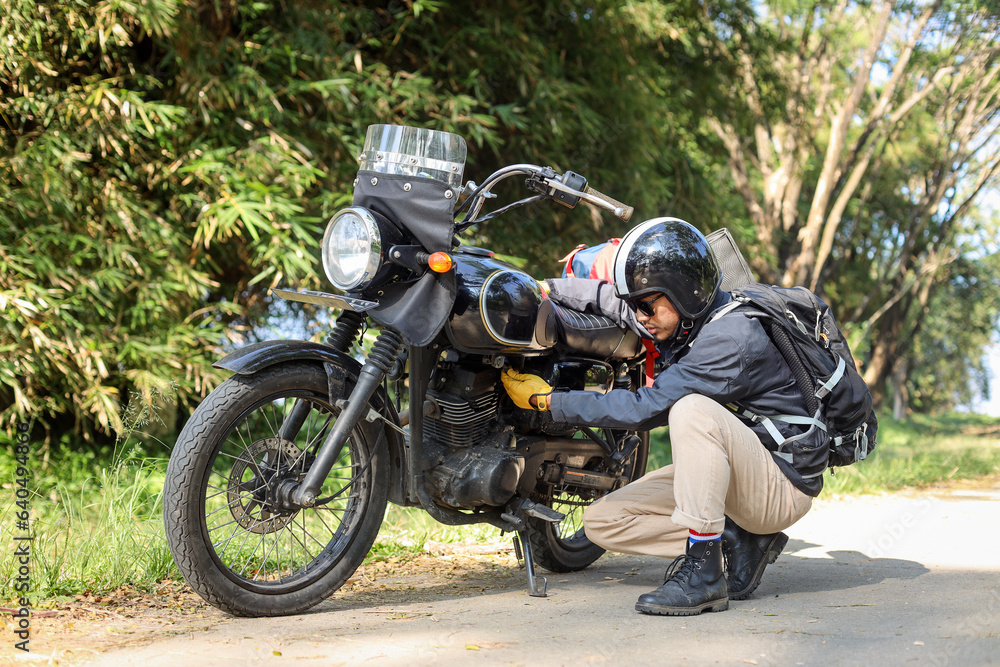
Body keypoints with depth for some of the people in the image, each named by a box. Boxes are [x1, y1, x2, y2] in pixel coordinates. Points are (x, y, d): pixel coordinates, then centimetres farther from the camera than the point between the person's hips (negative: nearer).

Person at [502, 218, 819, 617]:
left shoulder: (730, 338, -26)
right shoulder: (686, 318, 1)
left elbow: (646, 409, -27)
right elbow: (611, 298, 19)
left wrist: (548, 400, -20)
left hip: (783, 485, -9)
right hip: (728, 476, 9)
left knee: (692, 409, -36)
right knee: (601, 521, 0)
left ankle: (704, 570, -30)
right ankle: (735, 546, 0)